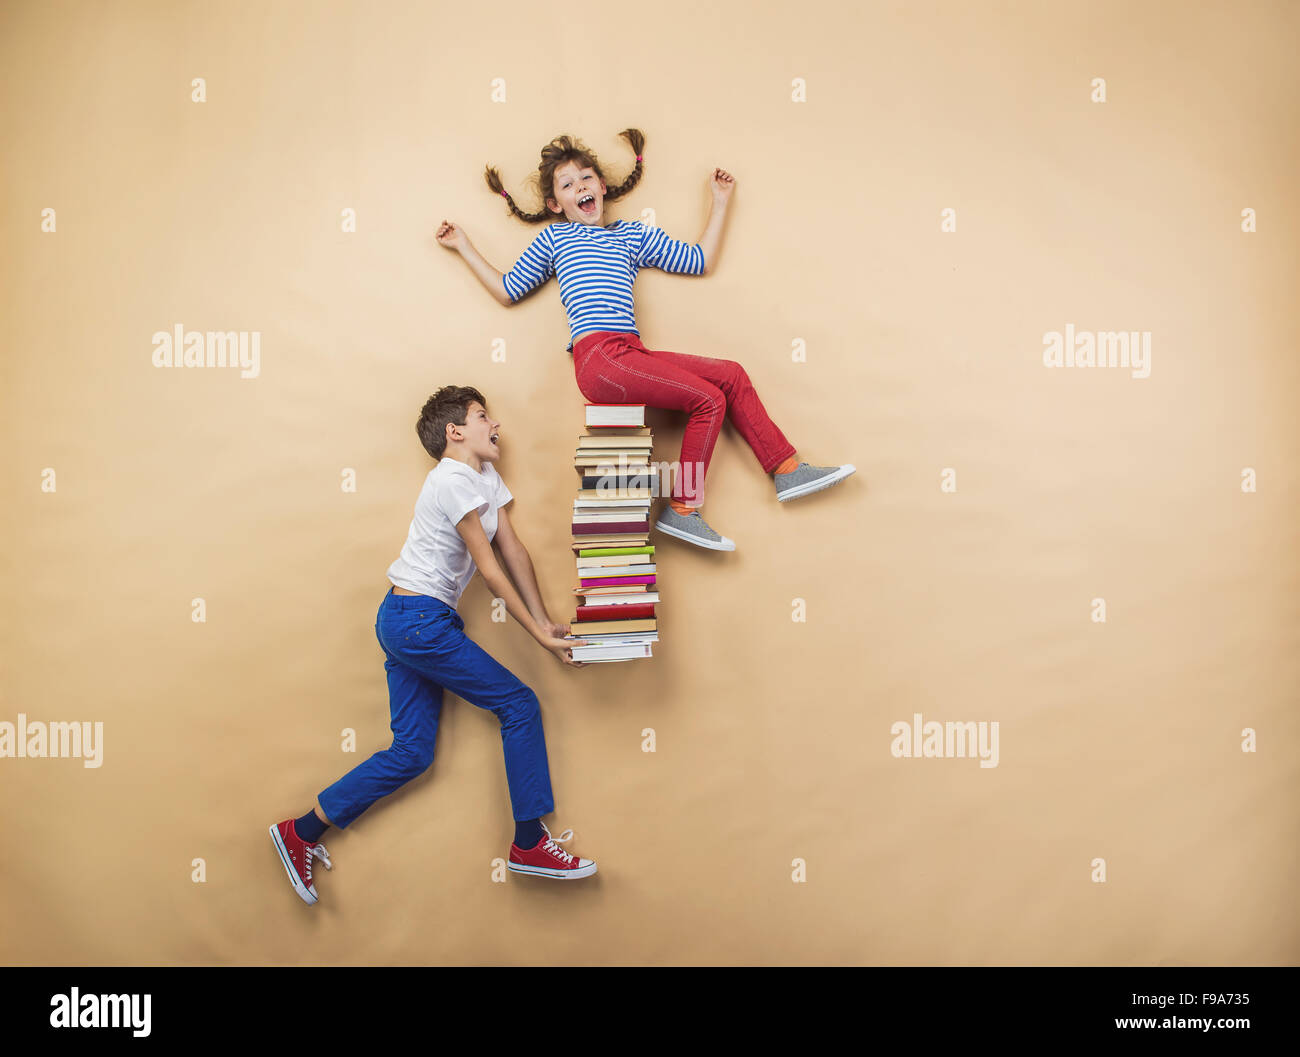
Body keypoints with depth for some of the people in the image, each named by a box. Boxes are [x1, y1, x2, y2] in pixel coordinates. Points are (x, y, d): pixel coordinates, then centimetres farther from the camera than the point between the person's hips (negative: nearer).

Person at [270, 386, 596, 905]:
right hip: (418, 619, -10)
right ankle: (530, 844, 4)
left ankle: (301, 834, 16)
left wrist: (546, 621, 4)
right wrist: (540, 636, -13)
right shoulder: (453, 481, -15)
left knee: (412, 751, 9)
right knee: (519, 704, -5)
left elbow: (513, 550, 10)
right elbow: (490, 568, -16)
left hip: (408, 623, 10)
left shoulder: (486, 477, 14)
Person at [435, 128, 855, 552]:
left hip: (631, 354, 5)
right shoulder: (554, 238, 17)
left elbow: (701, 261, 27)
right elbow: (507, 291, 21)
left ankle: (786, 470, 3)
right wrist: (464, 246, 23)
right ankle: (681, 510, -13)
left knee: (732, 375, -3)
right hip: (598, 357, -5)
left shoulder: (633, 234, 26)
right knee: (708, 399, -18)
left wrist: (720, 202, 30)